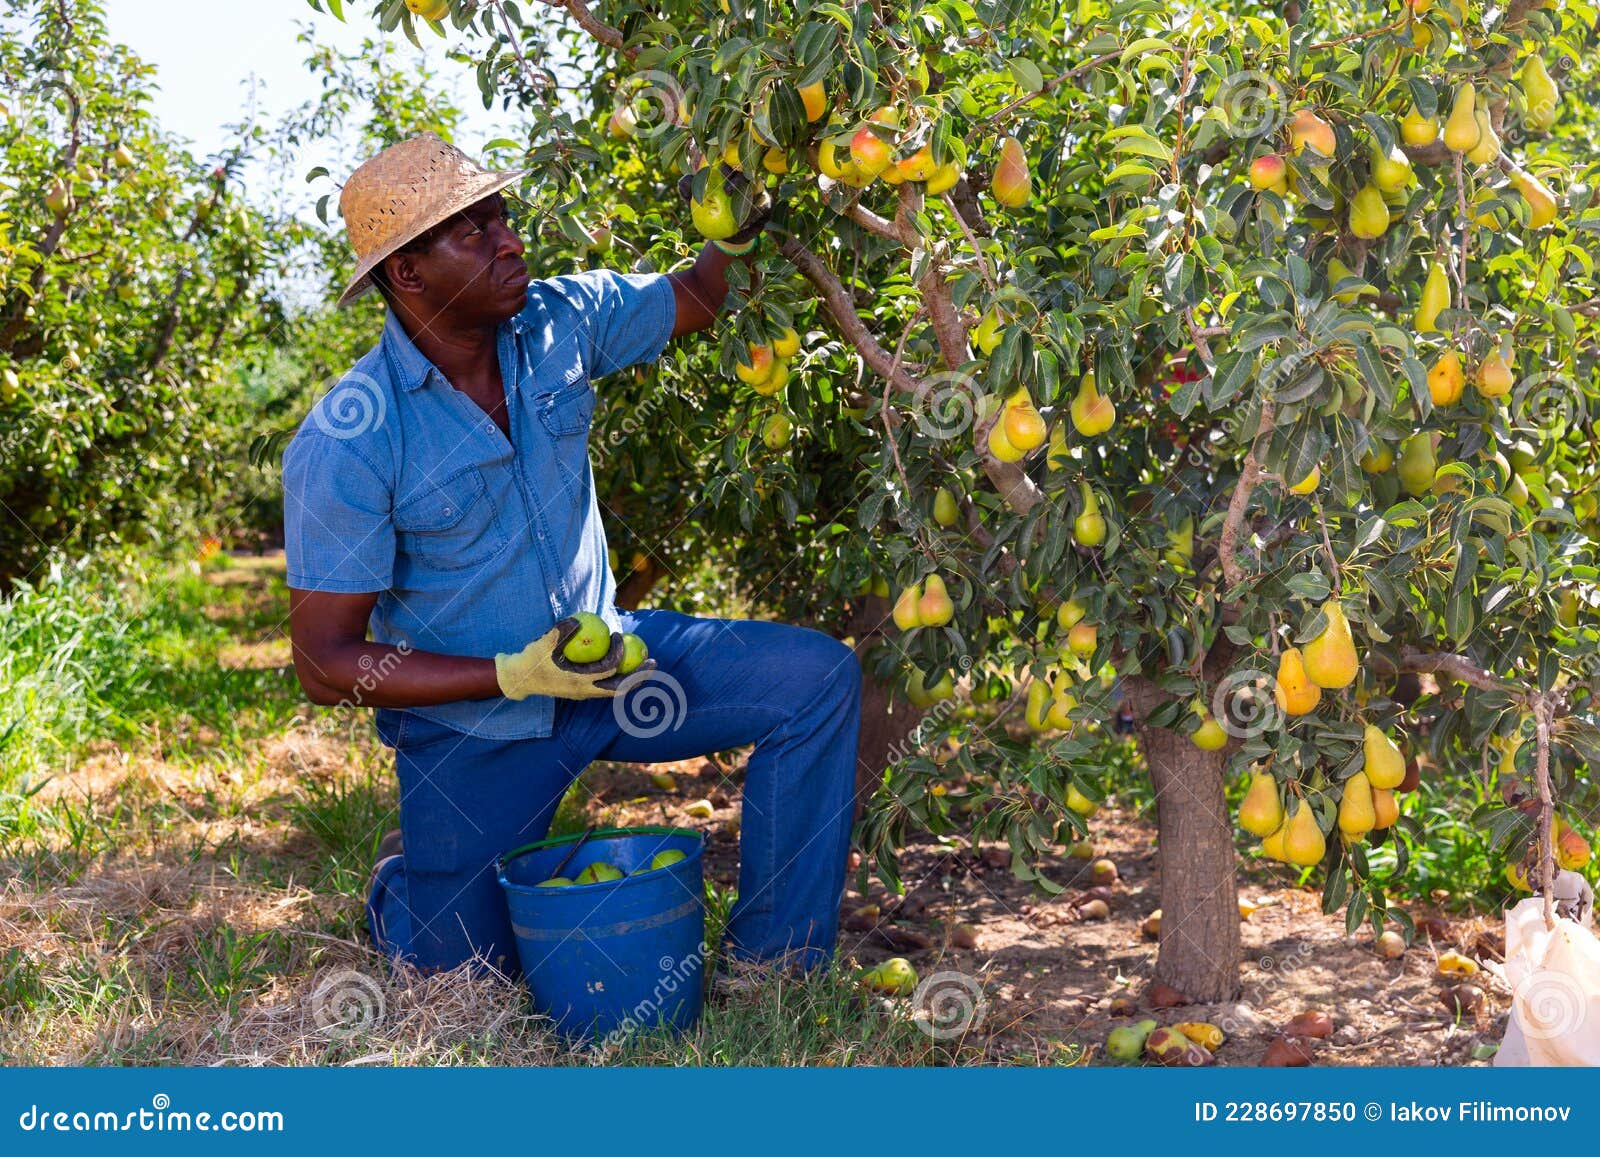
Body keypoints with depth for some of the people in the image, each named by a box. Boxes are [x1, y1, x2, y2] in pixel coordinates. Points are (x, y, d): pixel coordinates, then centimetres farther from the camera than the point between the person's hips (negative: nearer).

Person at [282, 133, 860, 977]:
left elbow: (696, 299, 9)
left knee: (820, 678, -13)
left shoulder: (559, 322, -9)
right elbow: (326, 663, -20)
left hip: (600, 653, 4)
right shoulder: (347, 443, -23)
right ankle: (400, 892, 45)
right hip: (472, 726, -4)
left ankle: (774, 970, -1)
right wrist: (517, 675, -28)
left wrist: (742, 220, -15)